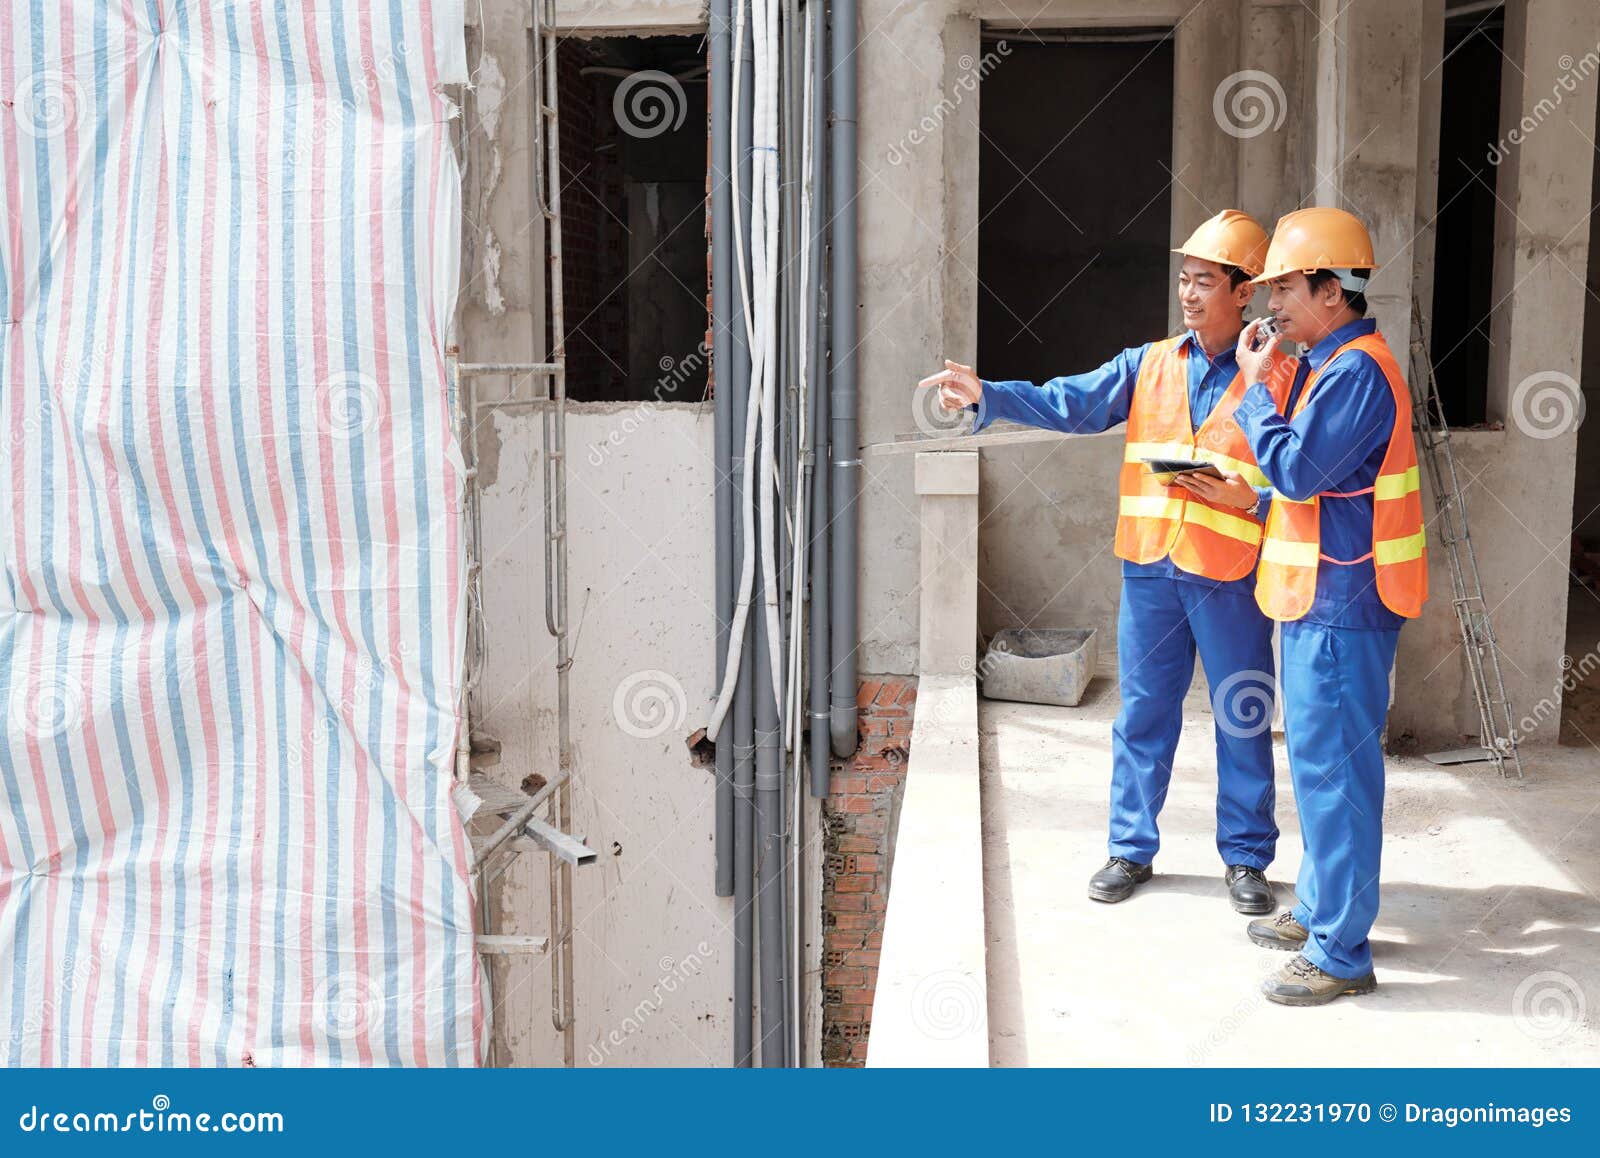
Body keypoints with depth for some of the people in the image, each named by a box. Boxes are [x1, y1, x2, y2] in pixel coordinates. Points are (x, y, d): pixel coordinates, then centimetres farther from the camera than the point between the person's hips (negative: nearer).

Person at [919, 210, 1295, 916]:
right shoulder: (1149, 365, 9)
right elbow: (1070, 403, -1)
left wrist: (1249, 498, -21)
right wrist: (985, 395, -13)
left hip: (1231, 575, -3)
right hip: (1150, 566, 3)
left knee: (1243, 718, 7)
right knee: (1142, 712, 10)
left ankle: (1245, 858, 23)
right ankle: (1132, 849, 24)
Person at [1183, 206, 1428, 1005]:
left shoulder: (1357, 371, -17)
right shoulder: (1331, 365, 16)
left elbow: (1297, 469, -23)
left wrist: (1255, 390, -12)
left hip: (1340, 608, -11)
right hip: (1319, 600, 11)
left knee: (1332, 768, -6)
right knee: (1320, 761, 18)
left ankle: (1340, 954, 2)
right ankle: (1320, 909, 31)